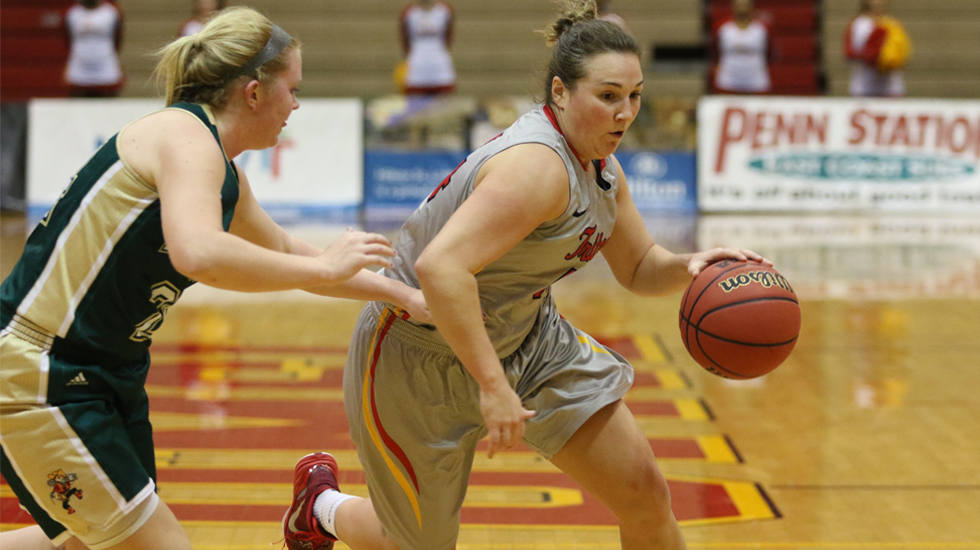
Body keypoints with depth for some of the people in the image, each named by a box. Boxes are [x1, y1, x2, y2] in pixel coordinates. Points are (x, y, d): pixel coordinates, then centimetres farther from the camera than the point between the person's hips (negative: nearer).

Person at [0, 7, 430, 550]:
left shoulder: (225, 176, 11)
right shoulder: (185, 135, -18)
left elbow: (285, 251, 27)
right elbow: (197, 253, -37)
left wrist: (403, 294, 24)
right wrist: (325, 267, -27)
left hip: (108, 376, 10)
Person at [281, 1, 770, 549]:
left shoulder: (601, 167, -1)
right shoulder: (538, 165, -31)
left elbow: (640, 269, 11)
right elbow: (440, 266, -42)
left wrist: (688, 266, -13)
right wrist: (491, 385, -41)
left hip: (527, 339, 8)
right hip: (422, 356, -8)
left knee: (645, 494, -3)